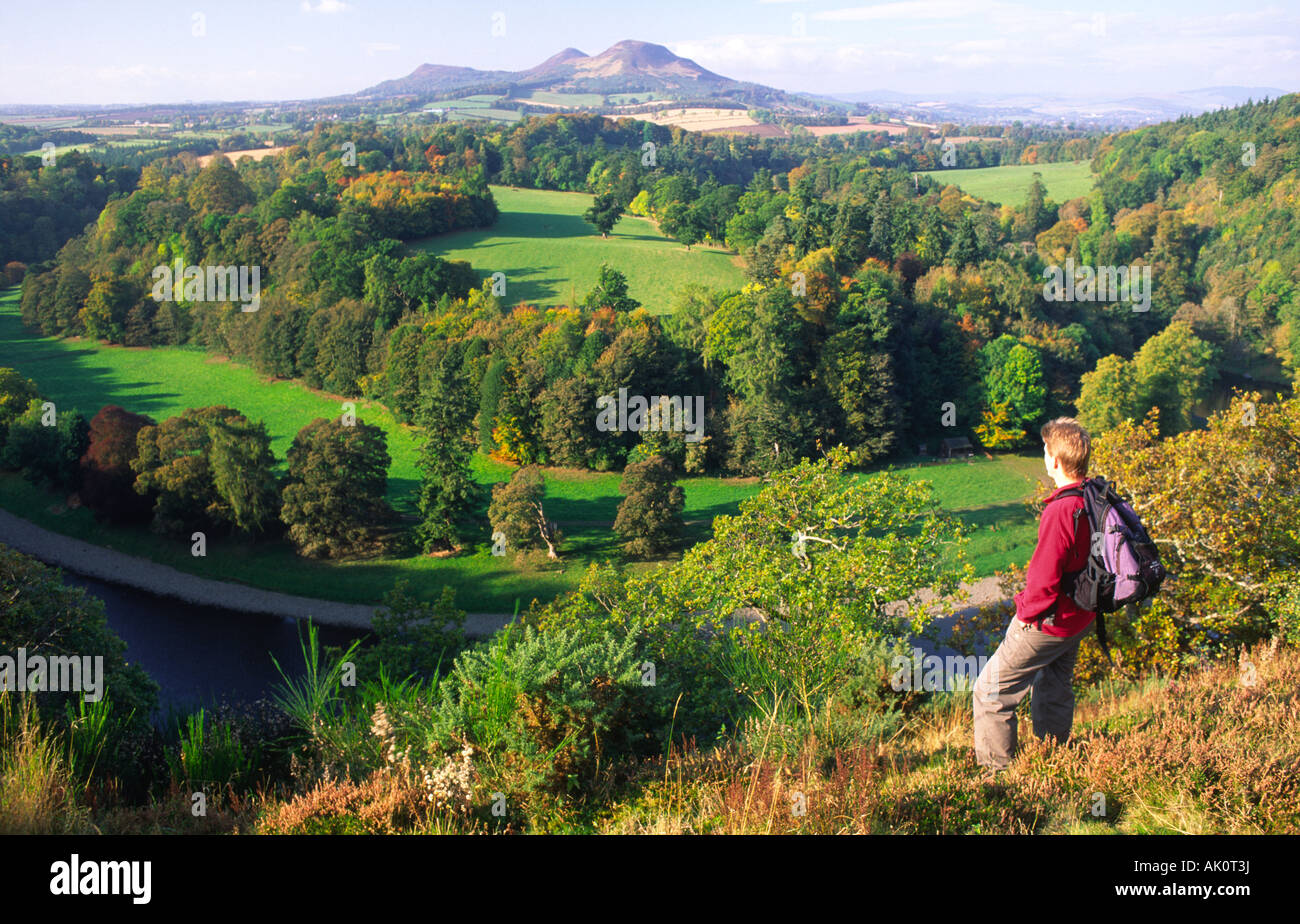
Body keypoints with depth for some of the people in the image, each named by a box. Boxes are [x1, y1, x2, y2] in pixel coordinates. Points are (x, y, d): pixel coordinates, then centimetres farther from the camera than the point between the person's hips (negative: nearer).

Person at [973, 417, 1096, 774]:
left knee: (990, 691, 2)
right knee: (1055, 694, 24)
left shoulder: (1061, 511, -29)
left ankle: (996, 773, 9)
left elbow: (1044, 575, -26)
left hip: (1047, 622, -9)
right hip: (1079, 618, 9)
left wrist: (1028, 611, -9)